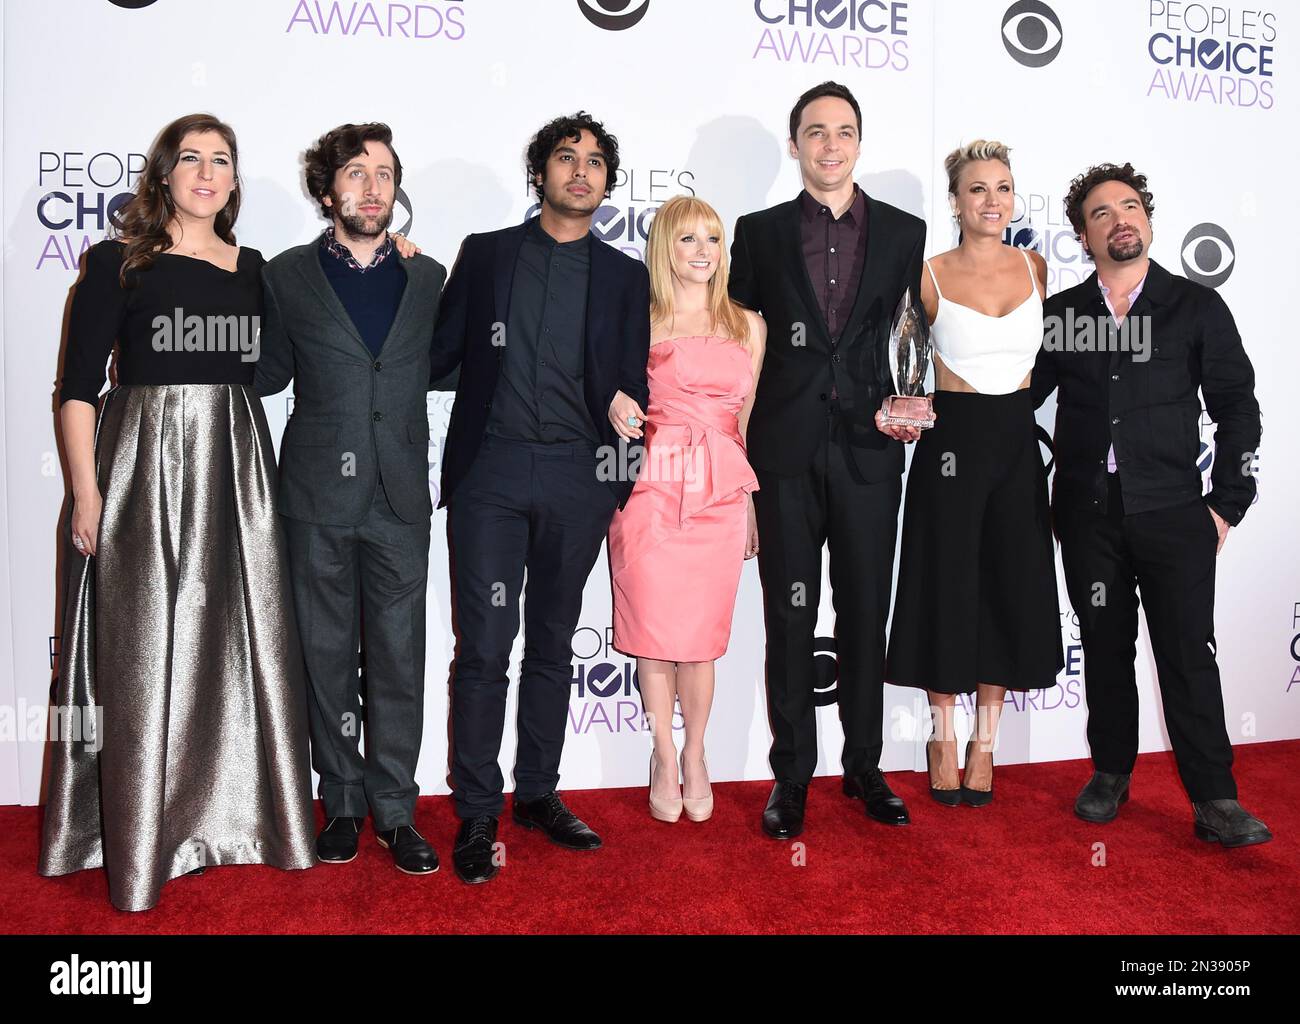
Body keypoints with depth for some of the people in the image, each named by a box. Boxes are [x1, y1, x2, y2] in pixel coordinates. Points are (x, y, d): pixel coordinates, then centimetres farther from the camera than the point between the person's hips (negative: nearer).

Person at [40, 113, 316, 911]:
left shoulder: (251, 268, 12)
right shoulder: (120, 264, 1)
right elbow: (78, 387, -3)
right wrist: (87, 491, -12)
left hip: (236, 464, 4)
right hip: (145, 463, -4)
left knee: (244, 641, 7)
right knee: (144, 650, 2)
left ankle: (235, 813, 22)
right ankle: (140, 837, 16)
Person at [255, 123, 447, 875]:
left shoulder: (427, 277, 10)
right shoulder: (289, 276, 6)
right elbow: (268, 376, 9)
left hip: (401, 499, 1)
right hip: (320, 497, 0)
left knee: (398, 655, 3)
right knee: (327, 653, 8)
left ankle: (395, 810, 15)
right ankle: (343, 803, 22)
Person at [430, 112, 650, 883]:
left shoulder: (624, 276, 11)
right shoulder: (485, 254, 10)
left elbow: (631, 379, 9)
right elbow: (441, 354, 8)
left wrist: (622, 401, -8)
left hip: (577, 476, 2)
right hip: (490, 471, -1)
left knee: (552, 644, 12)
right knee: (484, 649, -2)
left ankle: (538, 792, 25)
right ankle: (478, 814, 9)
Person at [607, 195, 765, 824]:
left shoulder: (748, 325, 13)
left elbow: (748, 419, 15)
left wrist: (750, 503, 13)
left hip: (719, 492, 2)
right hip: (650, 485, -2)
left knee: (702, 632, 4)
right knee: (653, 626, 1)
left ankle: (695, 756, 22)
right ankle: (664, 757, 19)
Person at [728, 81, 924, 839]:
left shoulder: (905, 232, 7)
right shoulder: (760, 233, 6)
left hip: (868, 448, 1)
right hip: (787, 451, 0)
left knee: (866, 615, 9)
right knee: (790, 619, 5)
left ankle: (865, 767, 24)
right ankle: (793, 776, 17)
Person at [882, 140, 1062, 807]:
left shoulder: (1036, 268, 7)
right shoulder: (930, 276, -1)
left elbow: (1050, 353, 16)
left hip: (1018, 438, 3)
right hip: (952, 436, -3)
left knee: (1013, 586, 6)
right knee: (949, 584, 2)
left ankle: (985, 740, 21)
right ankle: (943, 736, 20)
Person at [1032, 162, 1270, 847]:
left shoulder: (1197, 308, 5)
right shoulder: (1060, 315, 9)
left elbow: (1238, 409, 5)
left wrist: (1227, 503, -1)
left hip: (1172, 510, -2)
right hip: (1088, 512, 2)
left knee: (1188, 652, -4)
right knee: (1105, 649, 10)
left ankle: (1214, 800, 4)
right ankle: (1110, 774, 24)